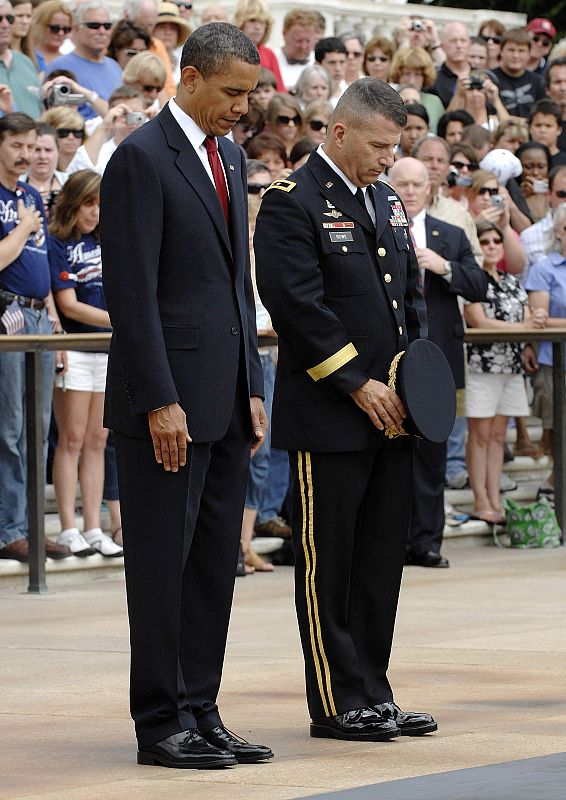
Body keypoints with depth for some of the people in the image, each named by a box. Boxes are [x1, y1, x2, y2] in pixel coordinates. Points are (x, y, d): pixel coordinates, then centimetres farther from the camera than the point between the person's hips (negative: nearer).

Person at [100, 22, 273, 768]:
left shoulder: (230, 157, 15)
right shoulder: (141, 158, -11)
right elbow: (132, 292, -16)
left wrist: (252, 387, 14)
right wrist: (160, 401, -19)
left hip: (225, 398, 8)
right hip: (168, 399, -8)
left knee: (215, 561, 9)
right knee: (162, 561, -1)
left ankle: (201, 712, 15)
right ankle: (160, 723, 4)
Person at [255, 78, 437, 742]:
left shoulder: (386, 201, 16)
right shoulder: (292, 202, -10)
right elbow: (298, 306, -17)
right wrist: (358, 383, -17)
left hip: (389, 414, 8)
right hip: (328, 418, -8)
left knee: (382, 560, 10)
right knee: (328, 563, 0)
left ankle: (372, 692, 17)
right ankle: (337, 703, 5)